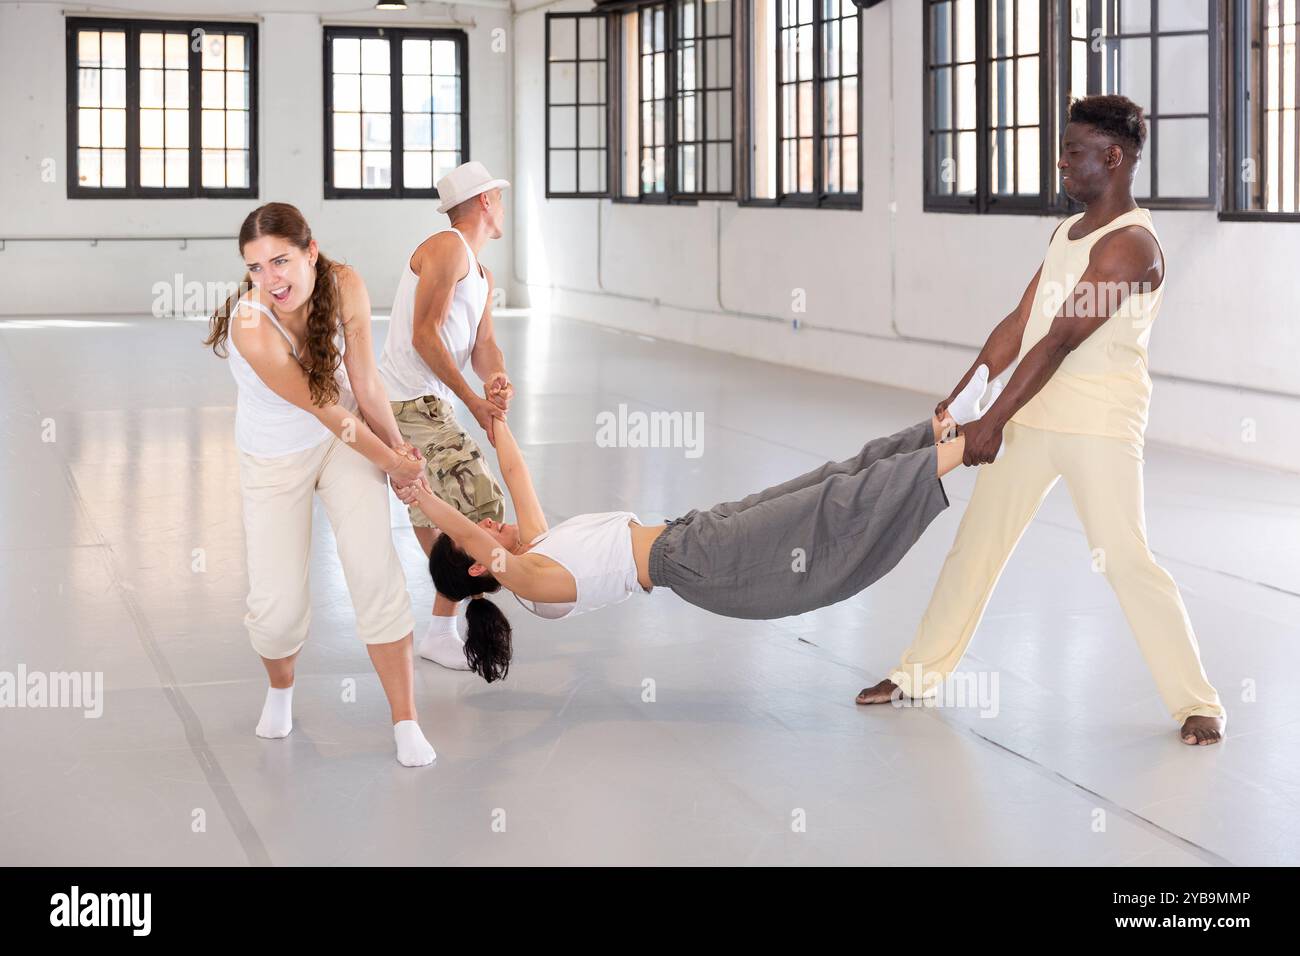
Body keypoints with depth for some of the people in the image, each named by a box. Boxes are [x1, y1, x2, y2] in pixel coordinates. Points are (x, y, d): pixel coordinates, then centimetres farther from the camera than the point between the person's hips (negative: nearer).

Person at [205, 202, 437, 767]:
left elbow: (365, 386, -9)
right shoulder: (252, 328, -32)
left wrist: (398, 447, 0)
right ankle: (280, 689, 30)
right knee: (277, 608, -6)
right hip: (274, 459, -3)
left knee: (375, 569, -12)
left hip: (346, 439, 3)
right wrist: (391, 461, -11)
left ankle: (405, 722, -2)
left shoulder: (346, 287, -21)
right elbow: (326, 411, -22)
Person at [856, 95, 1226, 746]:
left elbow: (1058, 342, -20)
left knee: (1125, 559, -9)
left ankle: (1197, 703, 2)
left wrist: (994, 421, -21)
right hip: (1032, 415, 9)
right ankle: (921, 672, 24)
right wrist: (958, 400, 9)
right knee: (976, 542, 12)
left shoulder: (1130, 245, -17)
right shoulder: (1067, 232, 12)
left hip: (1100, 424, -8)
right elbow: (1019, 324, 13)